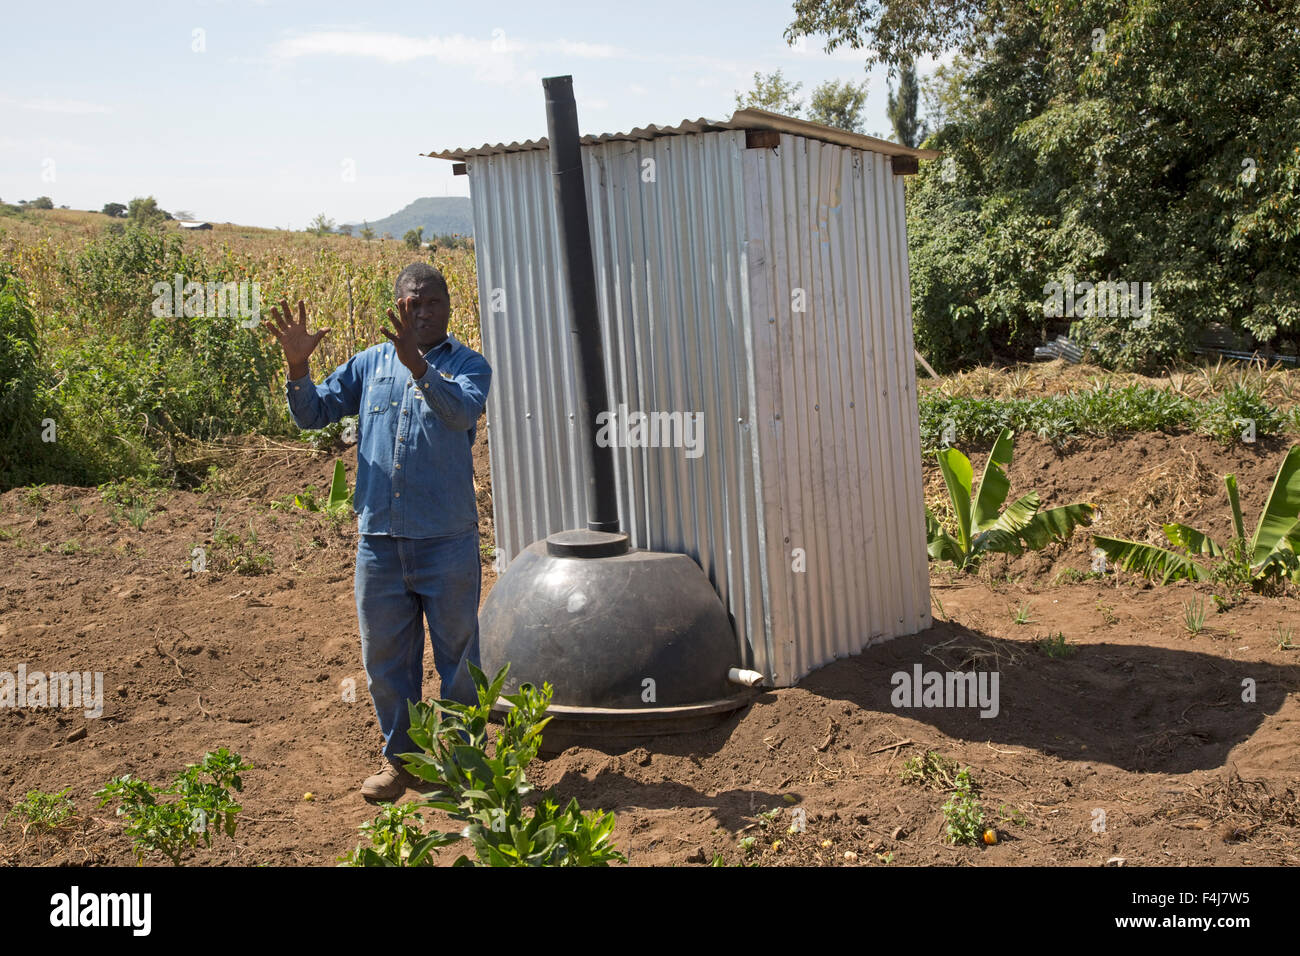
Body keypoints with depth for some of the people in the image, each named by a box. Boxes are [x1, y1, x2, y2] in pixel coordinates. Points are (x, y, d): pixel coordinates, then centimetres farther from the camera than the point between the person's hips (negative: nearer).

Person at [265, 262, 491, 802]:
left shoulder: (467, 364, -1)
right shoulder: (370, 364, 10)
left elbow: (463, 412, -22)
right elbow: (311, 415, 9)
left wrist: (417, 363, -36)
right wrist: (298, 366, -9)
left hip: (447, 541, -3)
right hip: (379, 538, 4)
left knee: (458, 655, 7)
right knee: (384, 656, 13)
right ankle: (400, 757, 29)